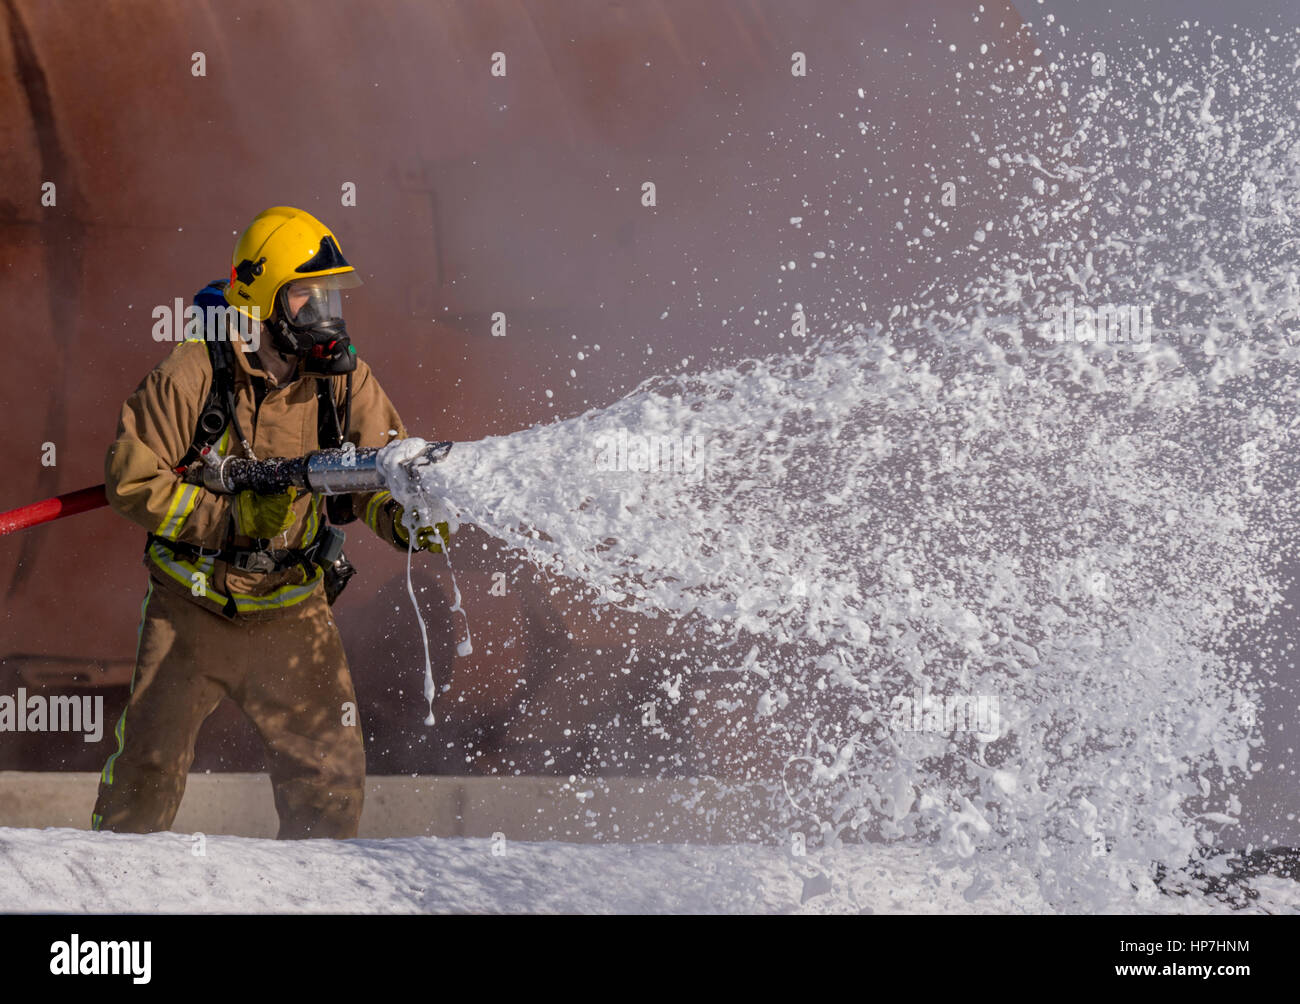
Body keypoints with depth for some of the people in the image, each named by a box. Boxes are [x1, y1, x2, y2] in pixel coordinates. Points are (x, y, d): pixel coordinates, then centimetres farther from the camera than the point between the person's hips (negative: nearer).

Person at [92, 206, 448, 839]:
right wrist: (229, 516, -22)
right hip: (191, 610, -2)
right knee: (147, 774, 4)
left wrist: (407, 514, -29)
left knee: (332, 780, -1)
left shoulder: (342, 378, -4)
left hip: (293, 614, 2)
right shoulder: (193, 375, -13)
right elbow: (130, 479, -13)